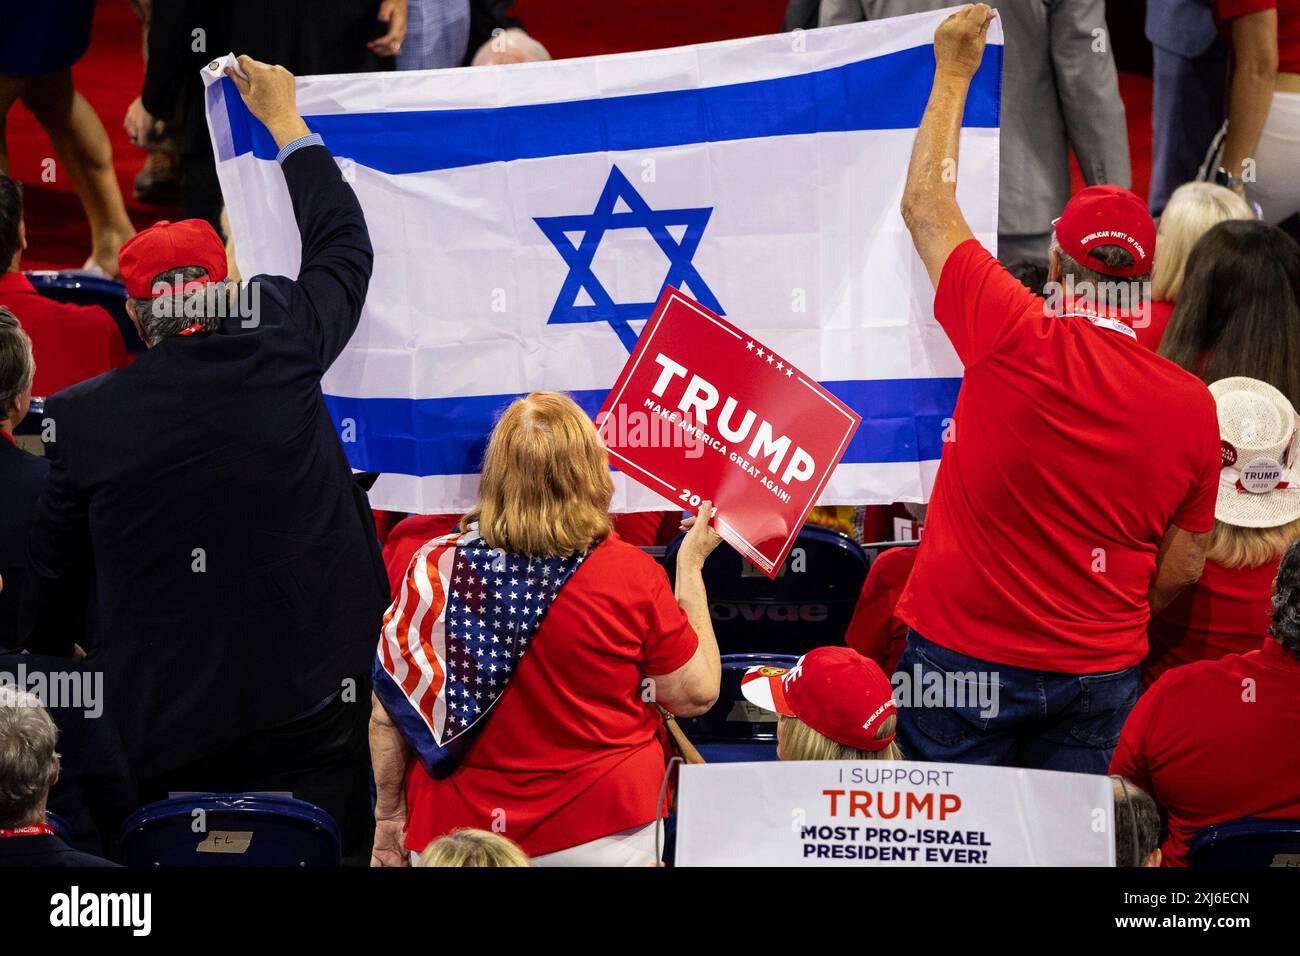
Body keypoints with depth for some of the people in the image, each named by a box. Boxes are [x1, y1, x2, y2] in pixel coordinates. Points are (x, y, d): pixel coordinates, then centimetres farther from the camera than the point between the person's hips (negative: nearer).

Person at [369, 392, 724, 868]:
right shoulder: (631, 576, -12)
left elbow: (389, 713, -5)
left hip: (458, 830, 1)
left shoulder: (436, 567, -9)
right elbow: (696, 694, -2)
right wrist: (691, 563, 7)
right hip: (600, 836, -1)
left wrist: (388, 816, 9)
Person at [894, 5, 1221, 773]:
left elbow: (926, 205, 2)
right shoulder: (1193, 406, -3)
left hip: (966, 655, -3)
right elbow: (1181, 570, 5)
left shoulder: (1018, 342, -12)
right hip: (1100, 675, 3)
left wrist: (954, 71, 14)